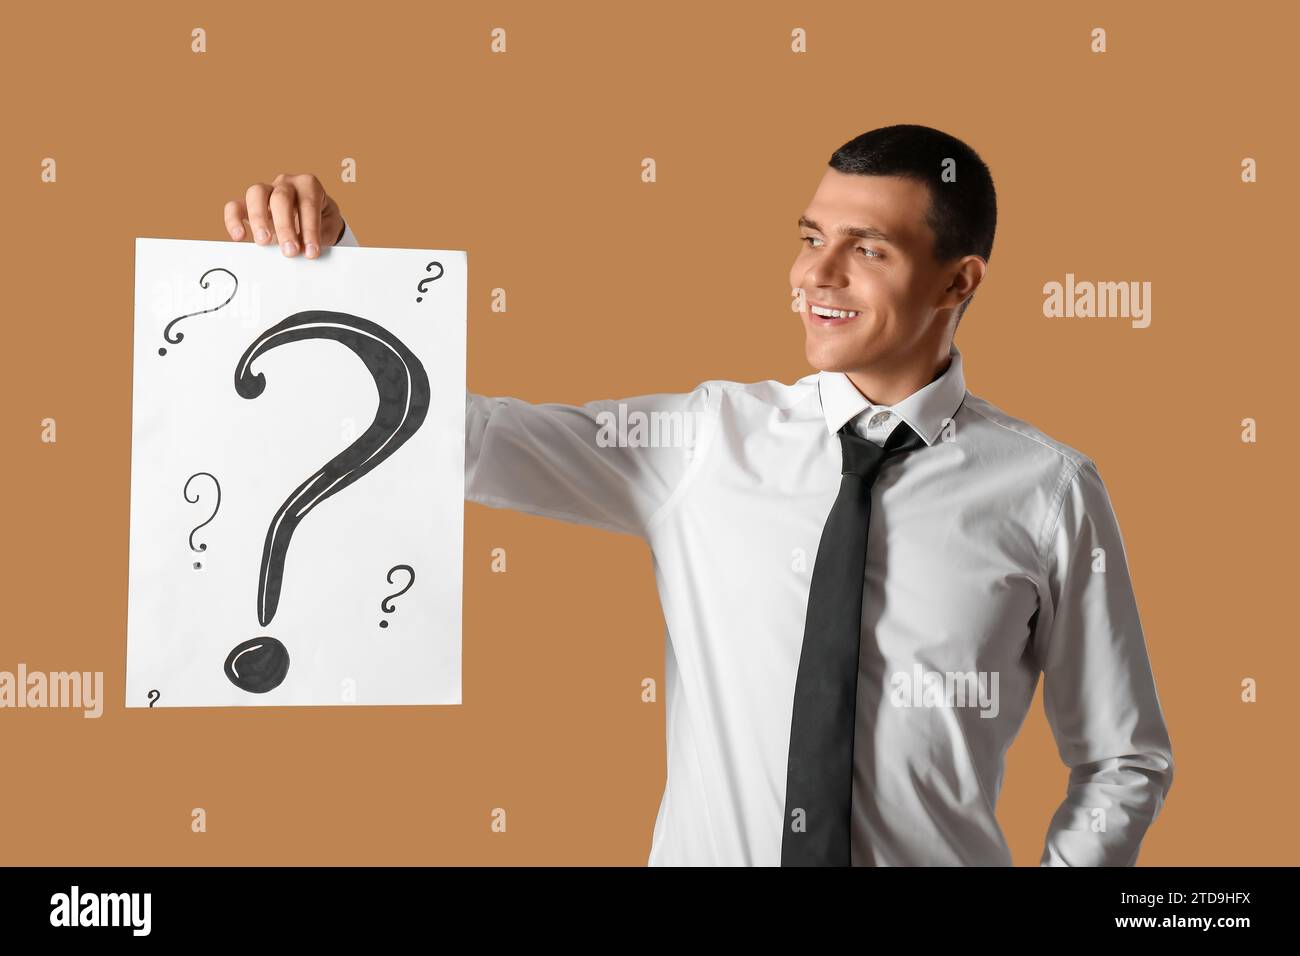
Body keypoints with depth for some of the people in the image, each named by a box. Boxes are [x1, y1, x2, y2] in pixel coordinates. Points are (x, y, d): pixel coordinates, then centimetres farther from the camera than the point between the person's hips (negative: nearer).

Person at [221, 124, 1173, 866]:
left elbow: (1124, 764, 1)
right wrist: (328, 254, -19)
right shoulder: (705, 439, -5)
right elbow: (457, 435, -9)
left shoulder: (1048, 491, -8)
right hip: (706, 848, 1)